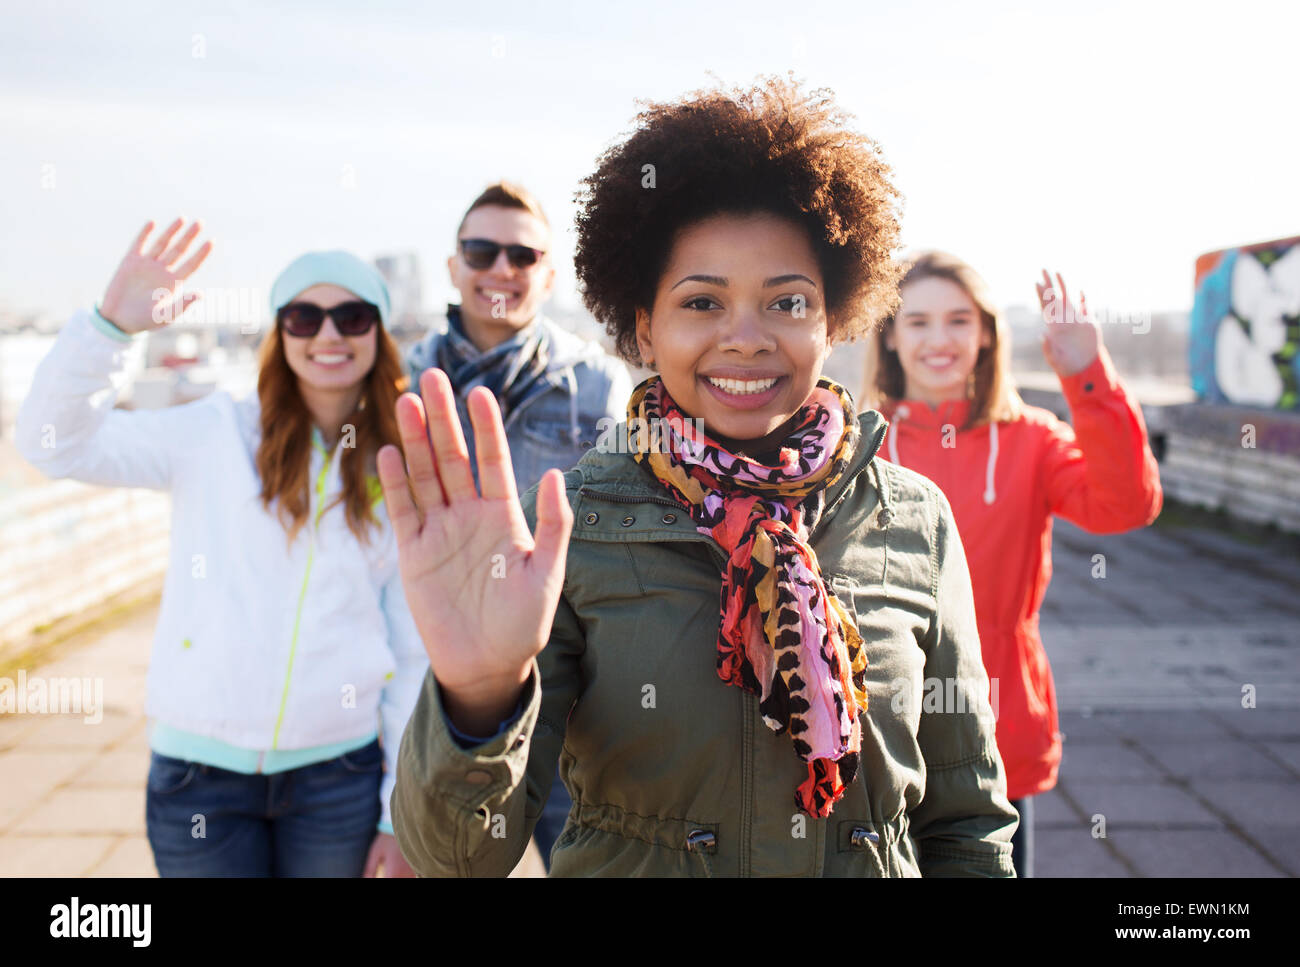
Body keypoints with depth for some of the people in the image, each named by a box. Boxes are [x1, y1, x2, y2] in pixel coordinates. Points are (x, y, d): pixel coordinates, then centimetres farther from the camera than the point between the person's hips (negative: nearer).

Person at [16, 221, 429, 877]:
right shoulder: (217, 435, -1)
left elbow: (413, 654, 4)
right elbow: (56, 445, -10)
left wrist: (402, 811, 4)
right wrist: (112, 324, -23)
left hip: (337, 776, 1)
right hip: (200, 772, -1)